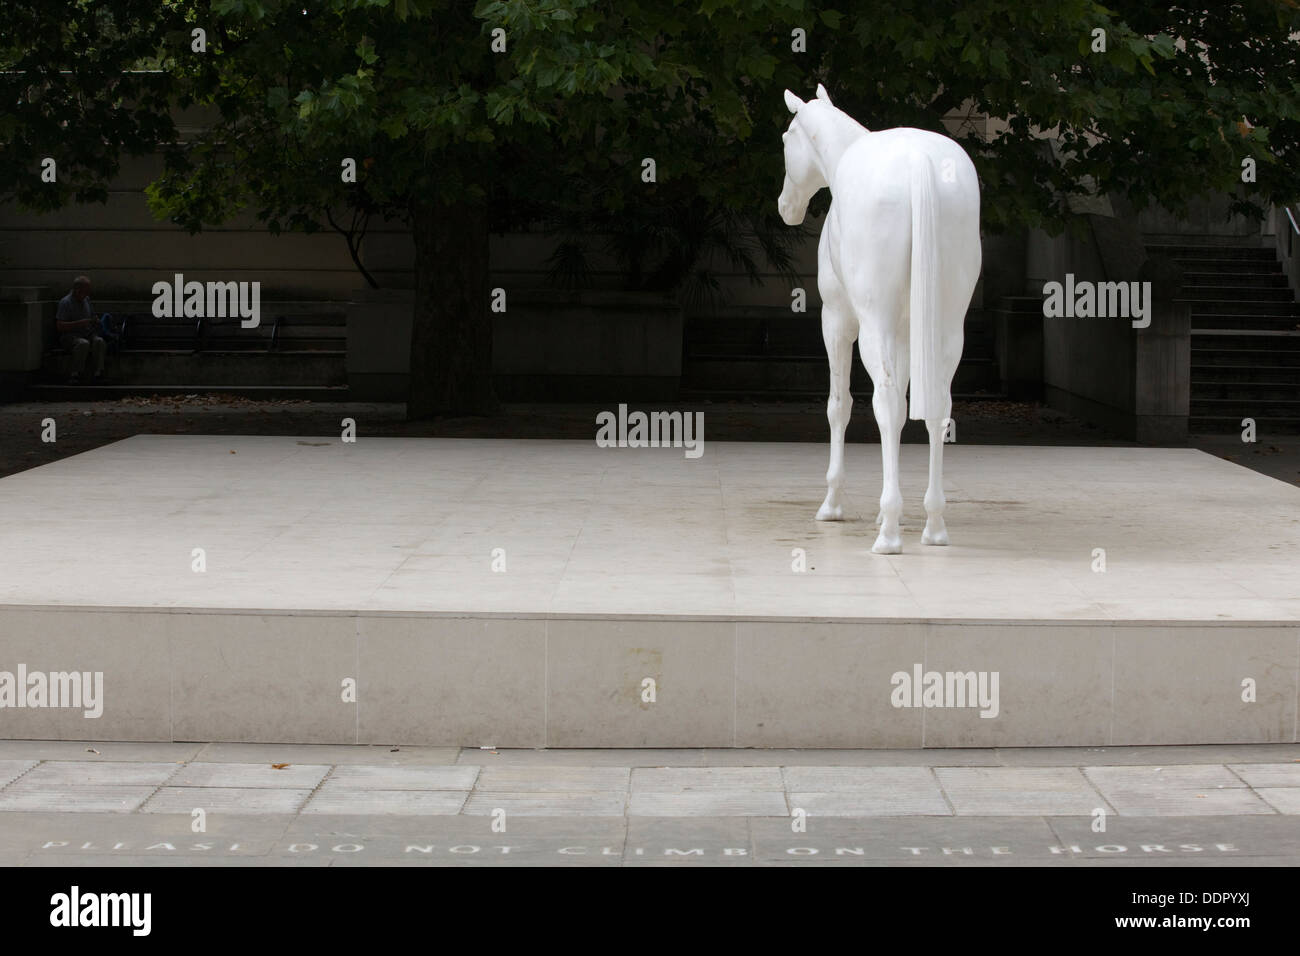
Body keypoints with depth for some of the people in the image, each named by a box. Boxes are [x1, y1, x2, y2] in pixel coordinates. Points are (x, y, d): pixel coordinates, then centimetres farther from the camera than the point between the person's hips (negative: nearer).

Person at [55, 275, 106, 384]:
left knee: (99, 341, -28)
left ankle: (98, 373, -34)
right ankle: (77, 374, -33)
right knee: (83, 344, -38)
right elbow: (59, 326, -14)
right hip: (69, 336, -6)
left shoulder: (86, 299, 14)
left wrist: (95, 321, 3)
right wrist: (80, 323, -21)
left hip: (88, 334, 6)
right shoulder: (65, 302, -8)